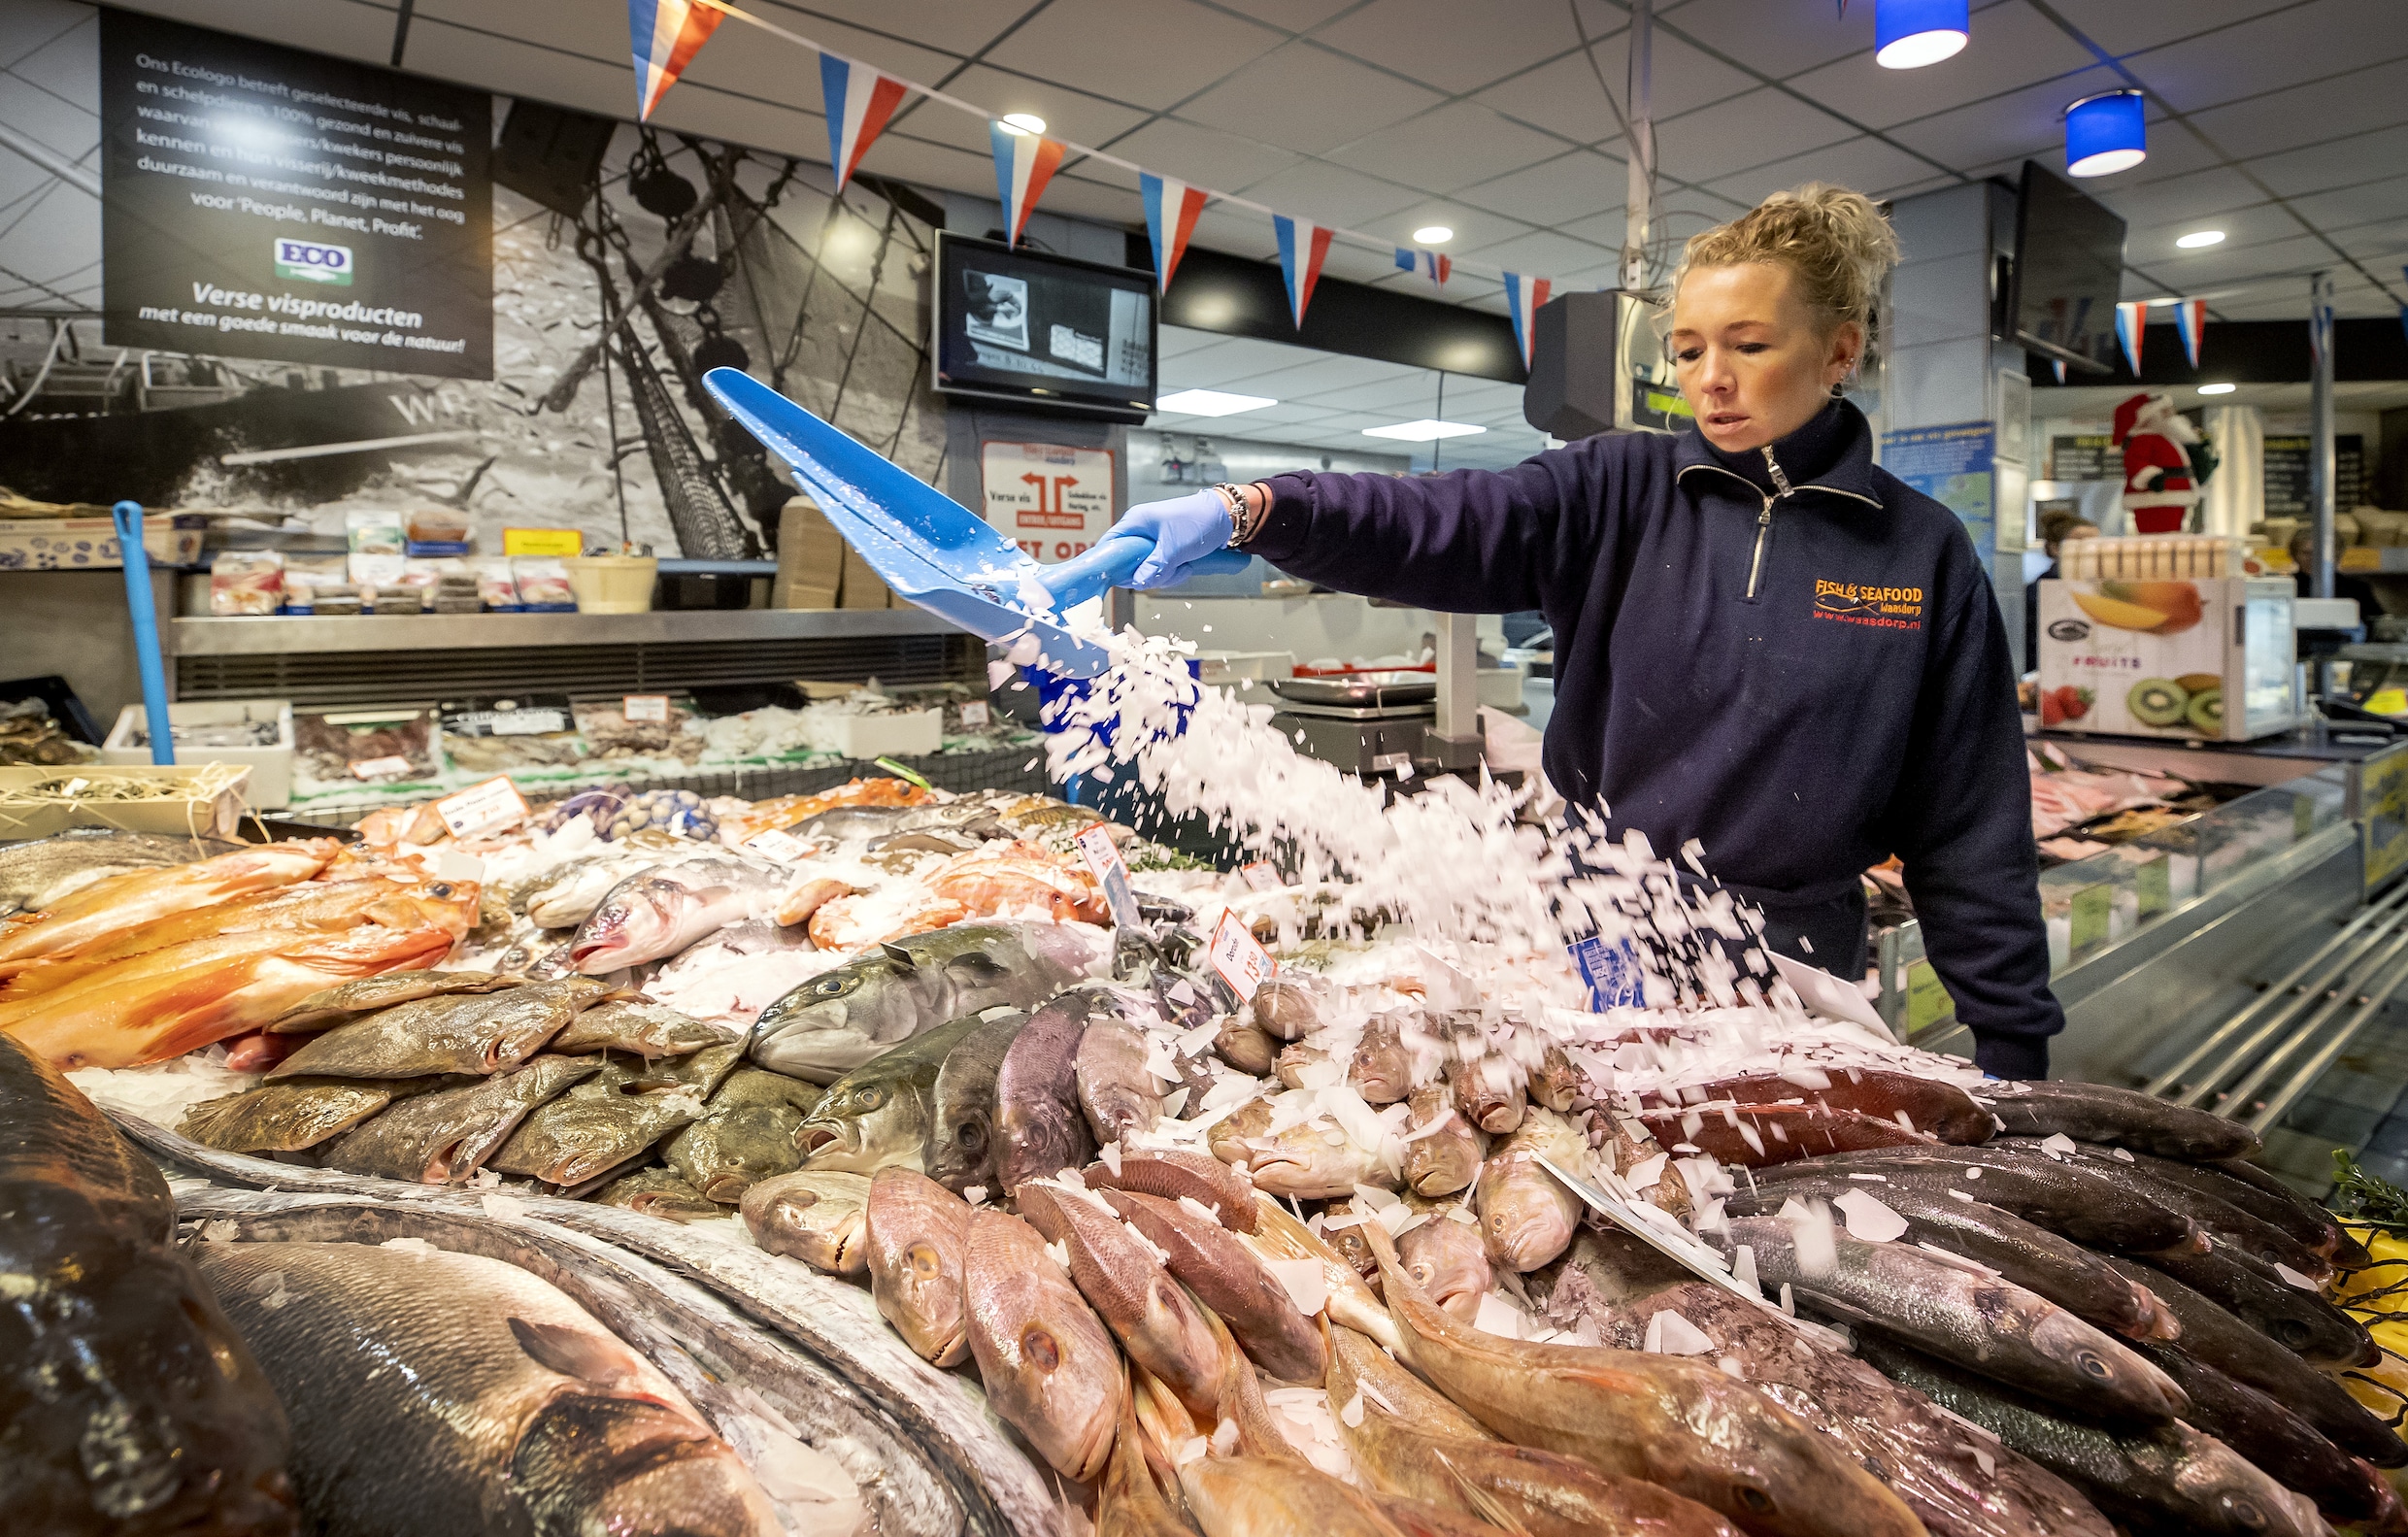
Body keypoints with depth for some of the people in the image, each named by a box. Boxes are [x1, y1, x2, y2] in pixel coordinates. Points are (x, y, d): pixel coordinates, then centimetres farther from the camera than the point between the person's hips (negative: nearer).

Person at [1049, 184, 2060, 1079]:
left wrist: (2013, 1045, 1)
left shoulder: (1924, 556, -2)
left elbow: (1967, 831, 0)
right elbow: (1438, 524, -19)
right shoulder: (1622, 494, -2)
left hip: (1790, 978, 0)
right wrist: (1251, 512, -35)